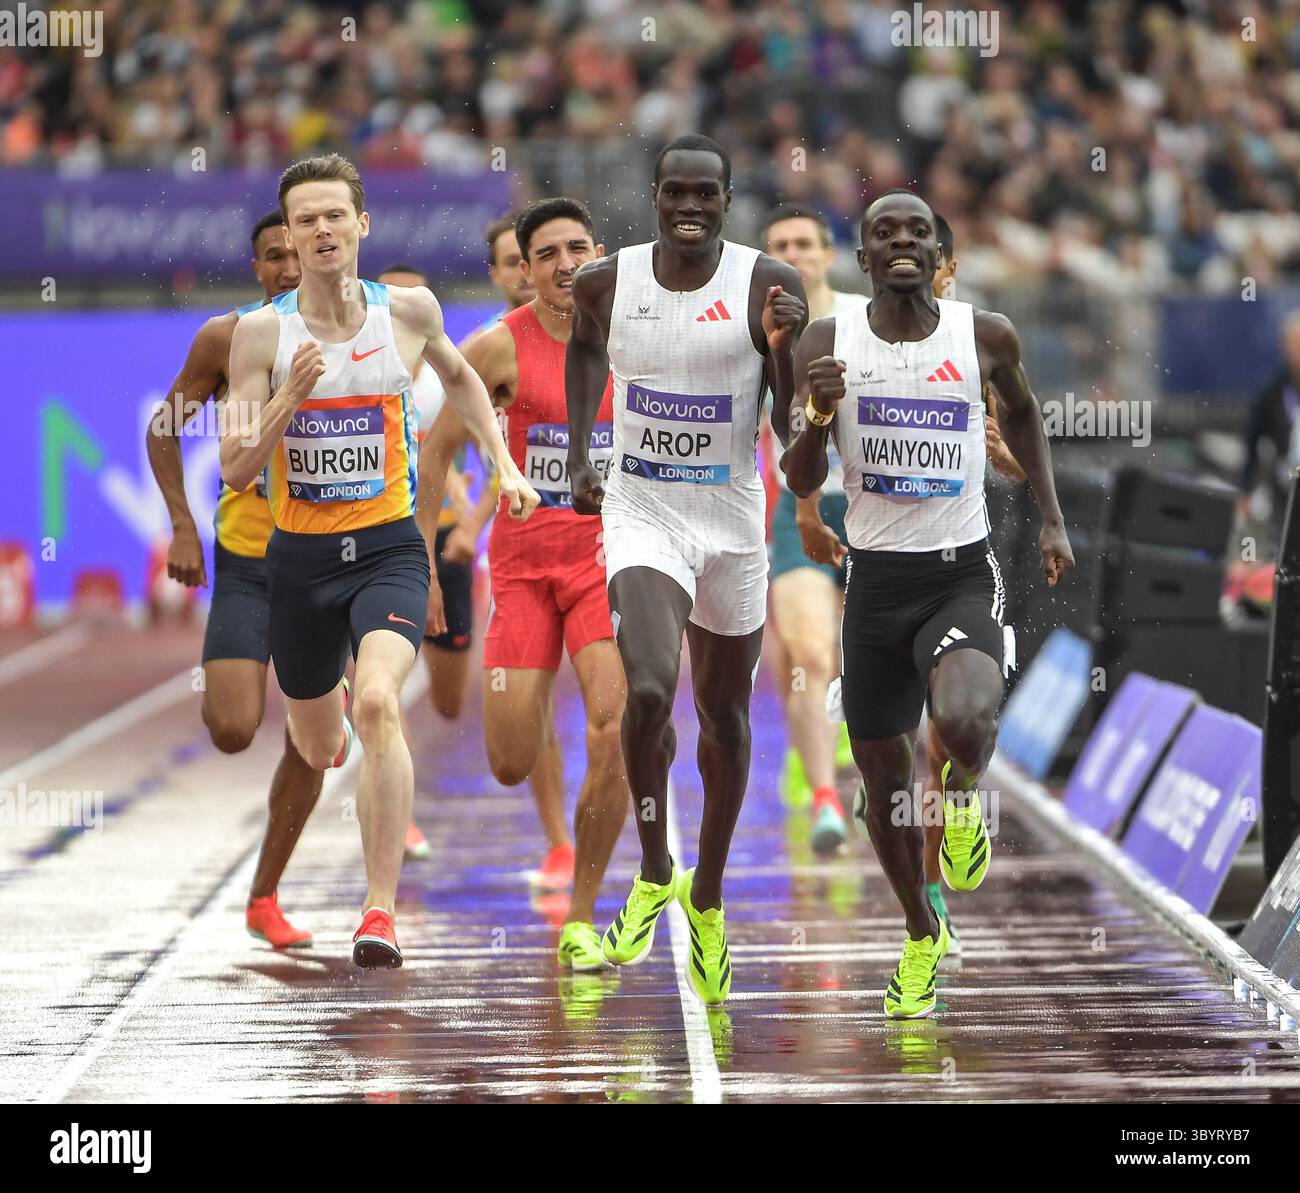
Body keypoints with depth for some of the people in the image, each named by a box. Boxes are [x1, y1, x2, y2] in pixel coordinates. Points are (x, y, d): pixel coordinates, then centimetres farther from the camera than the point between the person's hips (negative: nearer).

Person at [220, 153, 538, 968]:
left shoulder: (409, 311, -1)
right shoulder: (263, 333, -5)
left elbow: (458, 375, 23)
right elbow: (235, 471, -8)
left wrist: (503, 463, 15)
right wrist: (290, 395, -22)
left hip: (389, 547, -1)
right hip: (299, 556, 1)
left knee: (377, 704, -28)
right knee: (315, 752, 16)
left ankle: (382, 909, -25)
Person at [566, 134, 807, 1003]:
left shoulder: (768, 286, -10)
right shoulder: (607, 282, -4)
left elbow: (795, 431, -11)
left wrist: (782, 347, -28)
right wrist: (579, 454, 13)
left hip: (733, 523, 1)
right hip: (640, 514, -1)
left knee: (724, 714, 14)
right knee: (650, 691, -24)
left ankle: (708, 902, 34)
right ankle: (653, 875, -2)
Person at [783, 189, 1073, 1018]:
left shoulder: (986, 336, -3)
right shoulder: (829, 344, -3)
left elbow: (1022, 413, 18)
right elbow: (801, 483, 0)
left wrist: (1053, 520, 11)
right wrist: (817, 415, -20)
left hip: (964, 575, -2)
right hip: (876, 579, 2)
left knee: (964, 724, -31)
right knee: (884, 776, 10)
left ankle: (964, 792, 8)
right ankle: (922, 936, 35)